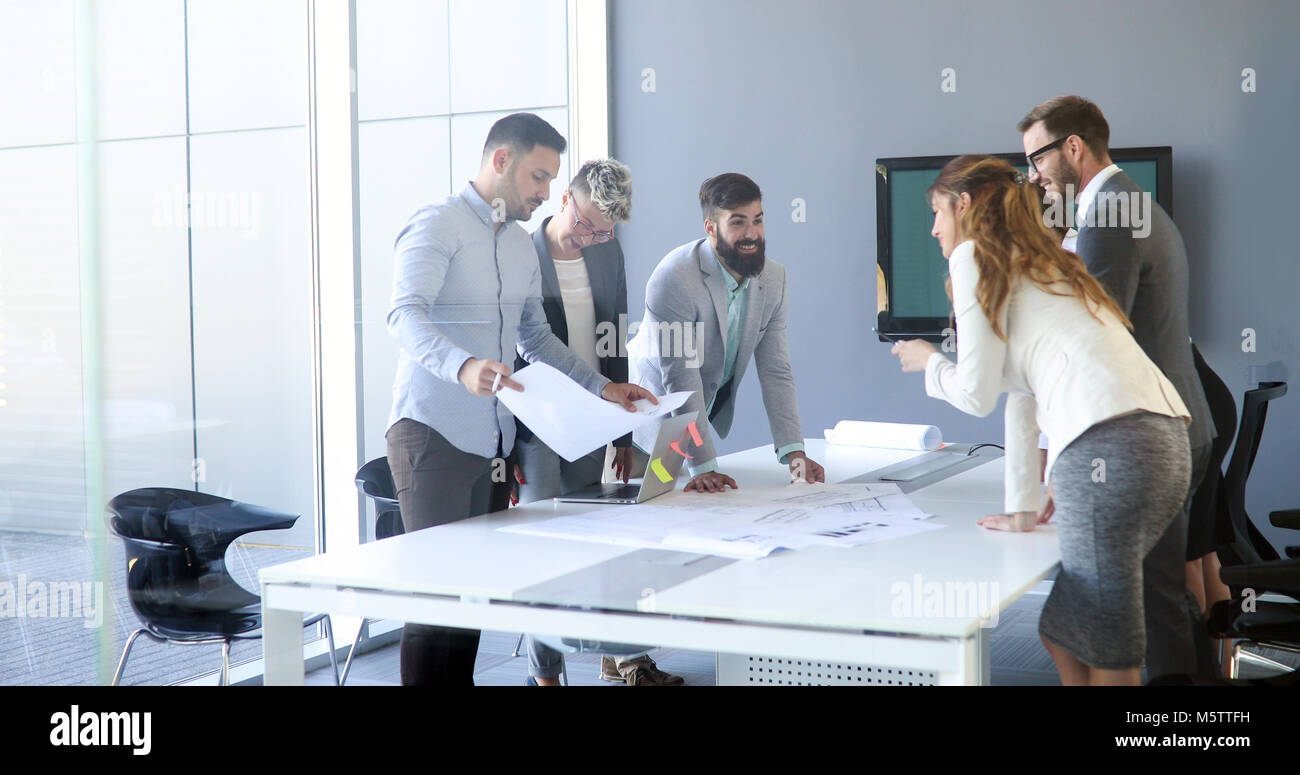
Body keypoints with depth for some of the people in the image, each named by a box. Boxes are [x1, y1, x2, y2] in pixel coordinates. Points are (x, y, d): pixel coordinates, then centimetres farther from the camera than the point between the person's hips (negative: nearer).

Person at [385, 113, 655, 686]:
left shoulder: (521, 244, 19)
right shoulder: (437, 226, -8)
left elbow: (535, 336, 26)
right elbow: (405, 315, -24)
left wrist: (602, 387, 17)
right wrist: (463, 366, -42)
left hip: (494, 440, 8)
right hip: (433, 434, -7)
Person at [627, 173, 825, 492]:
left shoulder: (773, 278, -7)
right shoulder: (674, 279, -27)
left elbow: (776, 372, -7)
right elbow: (681, 379, -28)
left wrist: (793, 452, -19)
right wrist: (704, 466, -32)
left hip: (707, 416, 6)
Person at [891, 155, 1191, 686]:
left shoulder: (975, 258, 6)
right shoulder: (1037, 264, 31)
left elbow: (977, 395, 4)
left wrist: (928, 362, 25)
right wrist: (1023, 508, 36)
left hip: (1107, 443, -9)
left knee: (1107, 658, -1)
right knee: (1064, 633, 17)